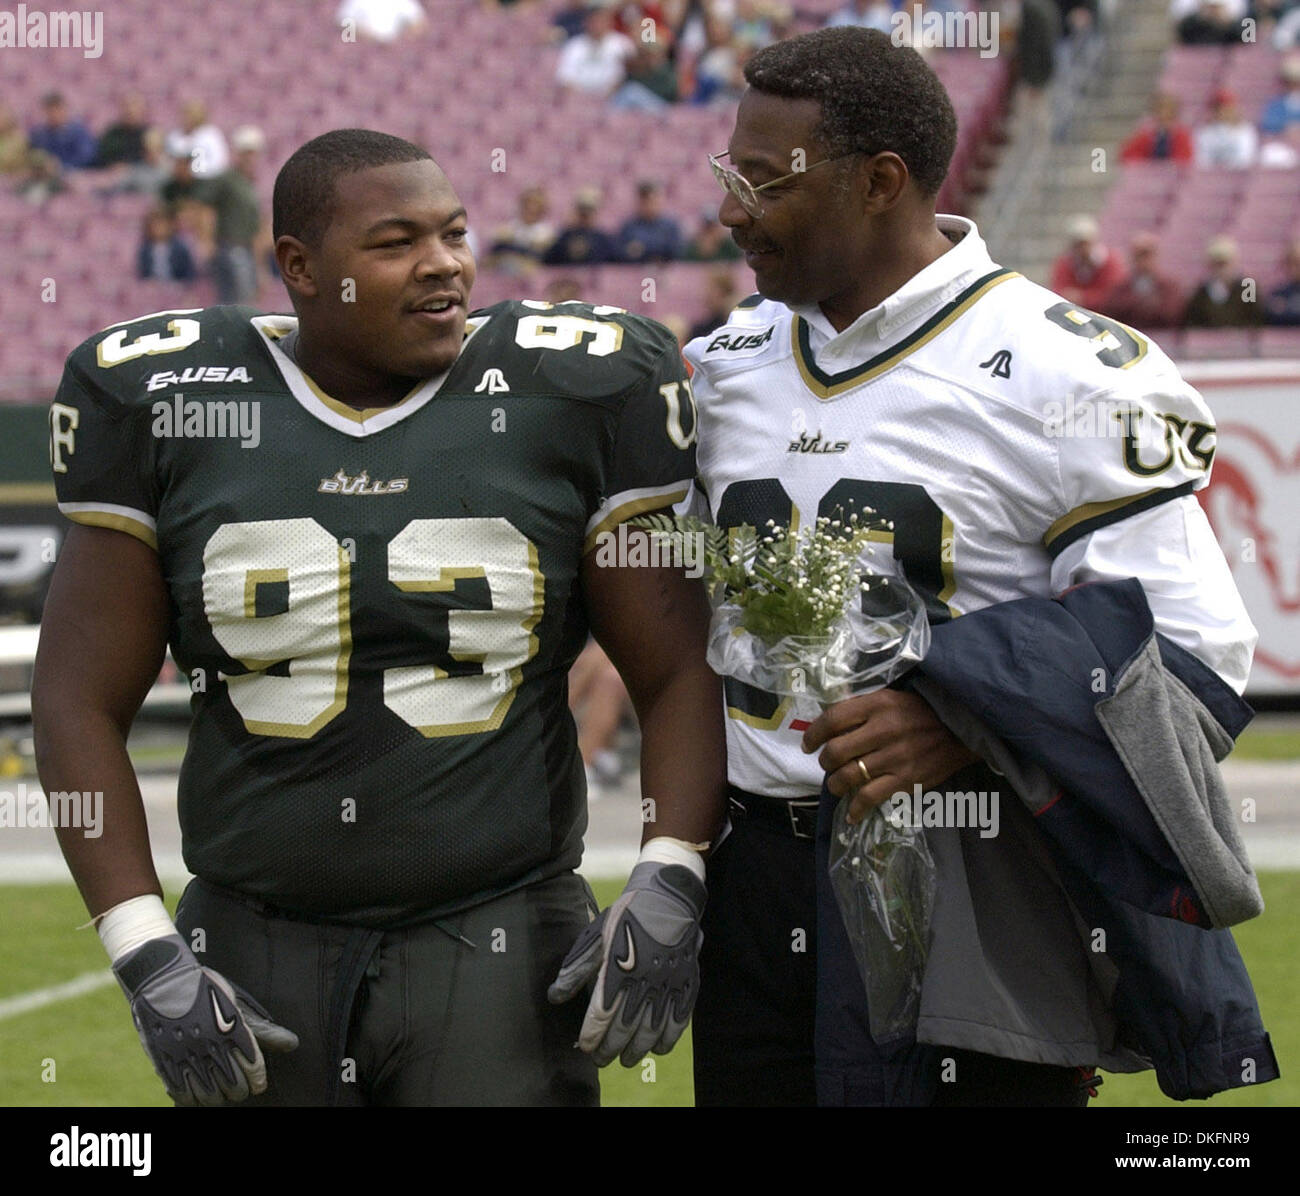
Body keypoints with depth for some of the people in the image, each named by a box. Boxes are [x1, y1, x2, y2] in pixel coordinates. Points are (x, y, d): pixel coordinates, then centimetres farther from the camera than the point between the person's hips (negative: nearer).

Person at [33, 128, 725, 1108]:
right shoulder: (164, 403, 0)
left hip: (500, 947, -1)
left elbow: (679, 674, 2)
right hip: (257, 951, 1)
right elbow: (81, 699, 2)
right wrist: (146, 956, -7)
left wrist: (670, 884, -13)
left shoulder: (572, 397, -1)